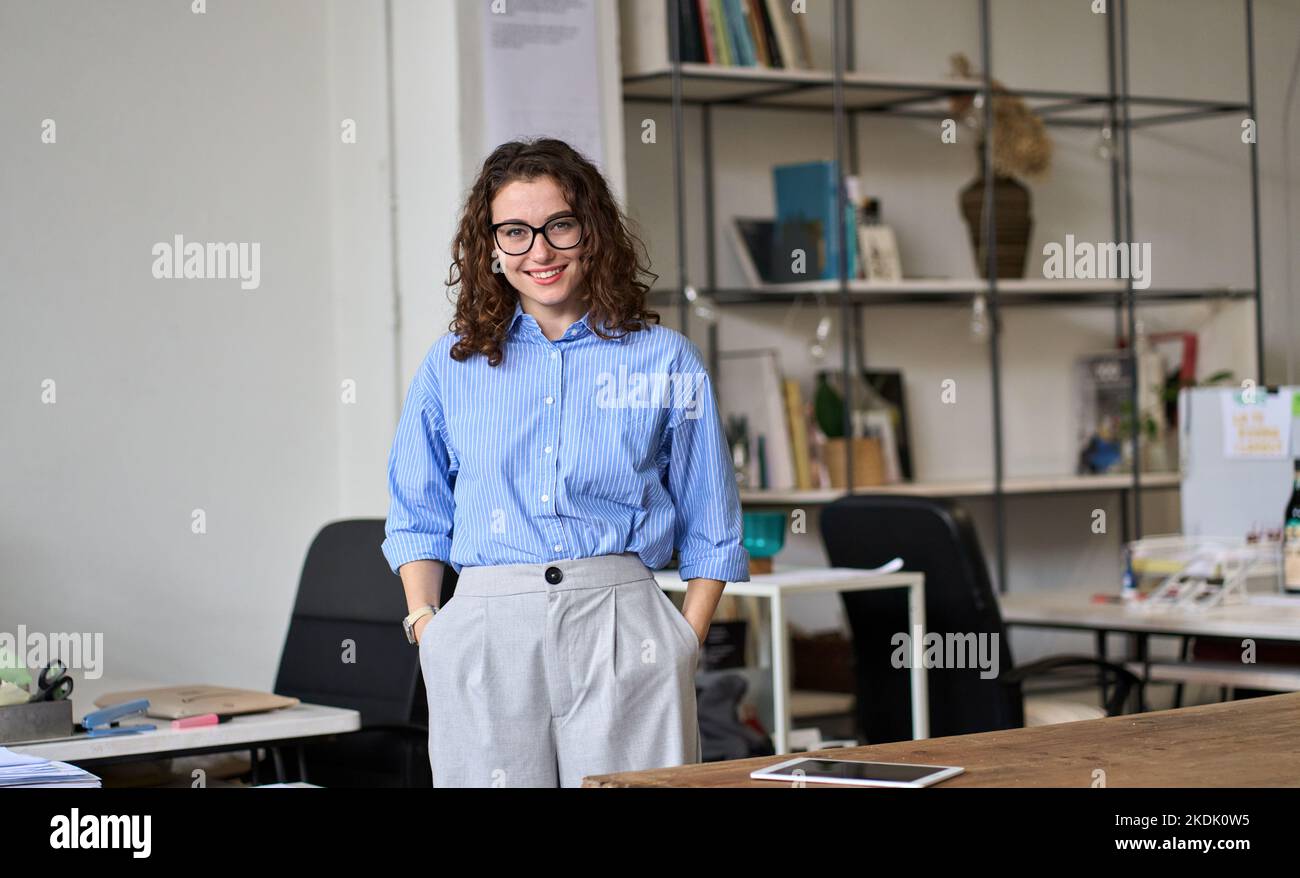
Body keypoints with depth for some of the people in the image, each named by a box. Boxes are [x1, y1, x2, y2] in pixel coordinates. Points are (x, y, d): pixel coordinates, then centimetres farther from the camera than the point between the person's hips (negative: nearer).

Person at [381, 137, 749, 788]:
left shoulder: (665, 359, 8)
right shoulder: (452, 366, 13)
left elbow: (709, 530, 10)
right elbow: (417, 516, 17)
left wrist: (687, 641, -1)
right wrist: (423, 620, 2)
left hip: (621, 632, -1)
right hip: (484, 632, 1)